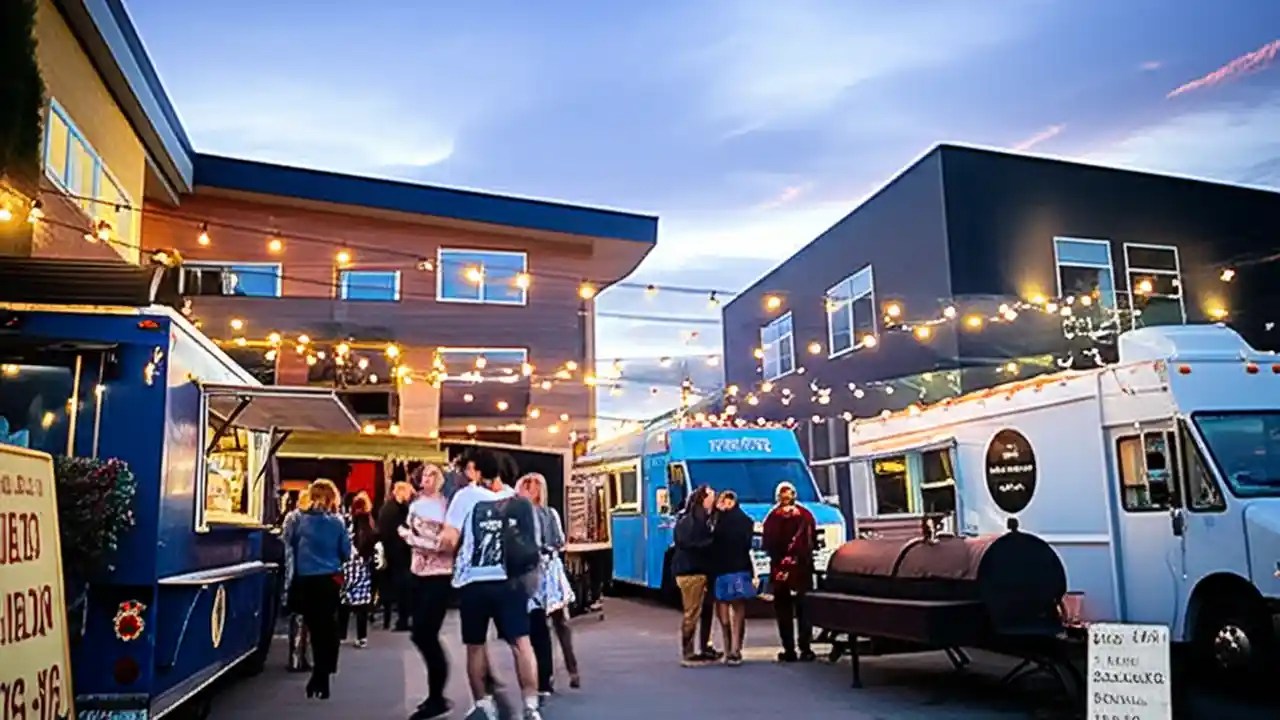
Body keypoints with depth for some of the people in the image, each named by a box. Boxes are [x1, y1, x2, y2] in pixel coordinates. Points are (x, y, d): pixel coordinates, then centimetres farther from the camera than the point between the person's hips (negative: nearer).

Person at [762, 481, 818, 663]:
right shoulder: (806, 514, -1)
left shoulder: (772, 517, -6)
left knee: (783, 610, 6)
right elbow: (814, 541, 2)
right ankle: (806, 649, 5)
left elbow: (767, 544, -4)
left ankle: (789, 650, 4)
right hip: (803, 568, 1)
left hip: (779, 568, -1)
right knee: (804, 609, 9)